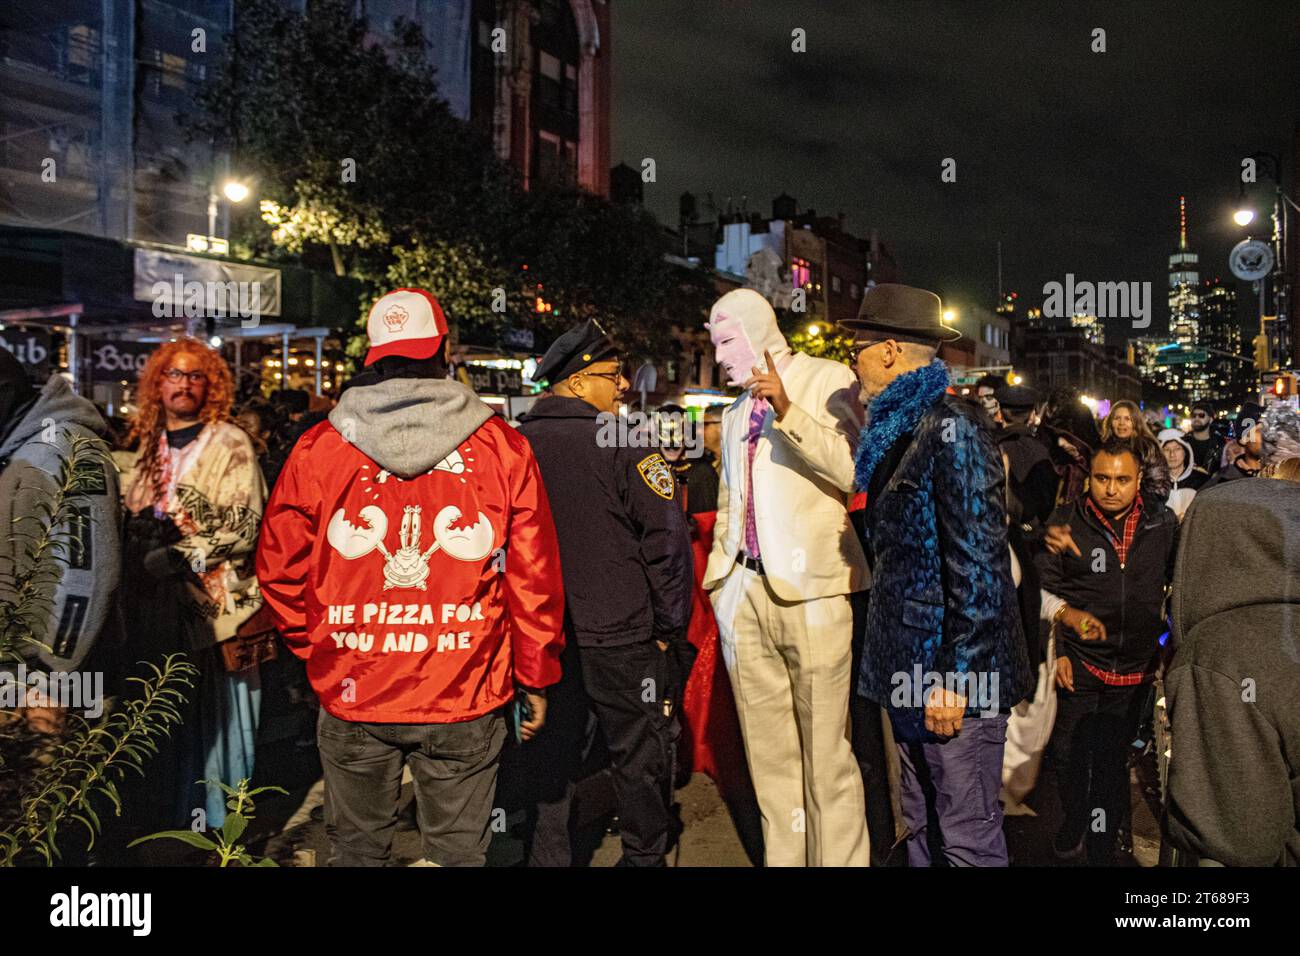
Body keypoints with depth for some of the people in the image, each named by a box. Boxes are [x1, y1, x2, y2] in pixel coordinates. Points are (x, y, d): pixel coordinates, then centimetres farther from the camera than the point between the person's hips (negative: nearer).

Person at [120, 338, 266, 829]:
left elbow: (241, 526, -11)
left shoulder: (230, 444, -3)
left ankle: (220, 822, 13)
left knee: (216, 716, 0)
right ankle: (173, 817, 25)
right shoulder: (149, 447, 16)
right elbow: (127, 513, 21)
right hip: (157, 604, 6)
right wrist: (145, 531, -1)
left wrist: (178, 555, -17)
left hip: (212, 600, -5)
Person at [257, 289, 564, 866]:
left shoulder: (317, 449, -4)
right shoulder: (503, 447, -7)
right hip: (466, 702, -1)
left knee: (357, 850, 19)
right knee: (458, 853, 13)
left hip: (350, 694, 1)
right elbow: (534, 578, -4)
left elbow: (279, 570, 2)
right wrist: (536, 681, 8)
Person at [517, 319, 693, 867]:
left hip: (540, 633, 5)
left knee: (552, 755, 17)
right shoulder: (620, 442, -14)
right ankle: (644, 854, 23)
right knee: (639, 753, 11)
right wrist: (670, 626, -4)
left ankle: (547, 854, 27)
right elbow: (667, 536, -15)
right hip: (619, 636, -5)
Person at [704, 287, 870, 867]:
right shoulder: (735, 413, 23)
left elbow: (853, 471, -11)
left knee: (825, 755, -4)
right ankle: (783, 857, 16)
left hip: (809, 587, -6)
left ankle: (840, 859, 7)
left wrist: (788, 413, -20)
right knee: (769, 755, 8)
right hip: (744, 590, 6)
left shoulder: (827, 380, 3)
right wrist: (717, 575, 16)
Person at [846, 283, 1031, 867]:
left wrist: (956, 677, -19)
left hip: (955, 673, -9)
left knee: (967, 840, 1)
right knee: (921, 827, 17)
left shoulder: (951, 430, -14)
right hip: (910, 669, 9)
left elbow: (979, 565, -19)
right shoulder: (899, 429, 14)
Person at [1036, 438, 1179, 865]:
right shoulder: (1067, 525, -9)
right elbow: (1044, 591, -4)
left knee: (1112, 763, 11)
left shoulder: (1162, 522, -2)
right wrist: (1056, 650, -7)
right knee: (1070, 756, 11)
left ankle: (1102, 849, 25)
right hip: (1078, 665, -1)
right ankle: (1073, 822, 38)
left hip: (1134, 668, 2)